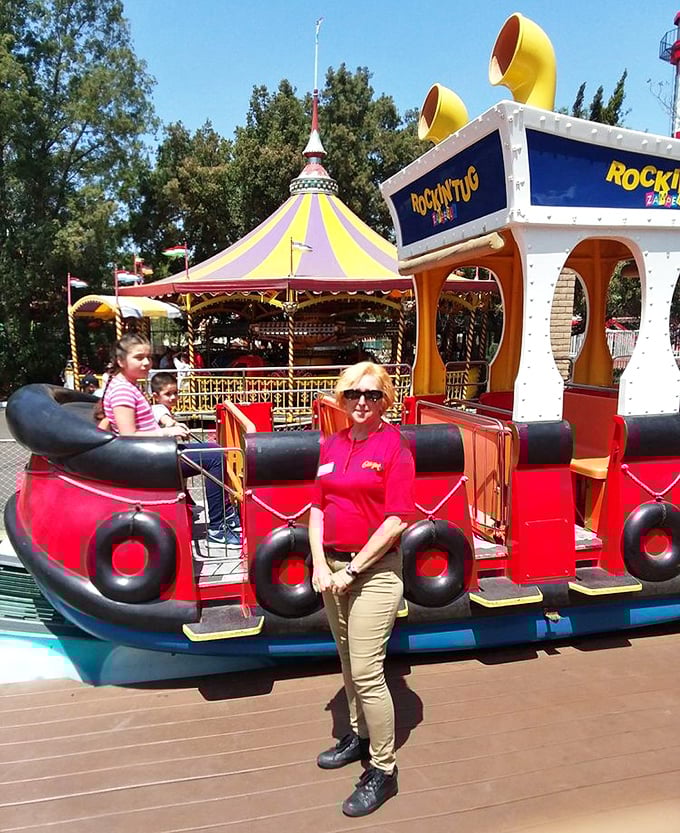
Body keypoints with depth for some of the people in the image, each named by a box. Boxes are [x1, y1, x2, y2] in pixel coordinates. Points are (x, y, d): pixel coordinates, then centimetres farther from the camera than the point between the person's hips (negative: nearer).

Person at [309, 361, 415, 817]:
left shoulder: (394, 446, -11)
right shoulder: (332, 445, 8)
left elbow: (396, 521, -16)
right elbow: (318, 508, 9)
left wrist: (352, 570, -15)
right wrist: (320, 564, -2)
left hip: (374, 570, -6)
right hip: (333, 566, 7)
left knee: (367, 672, -4)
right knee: (348, 662, 20)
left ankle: (383, 770, 13)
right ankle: (359, 735, 41)